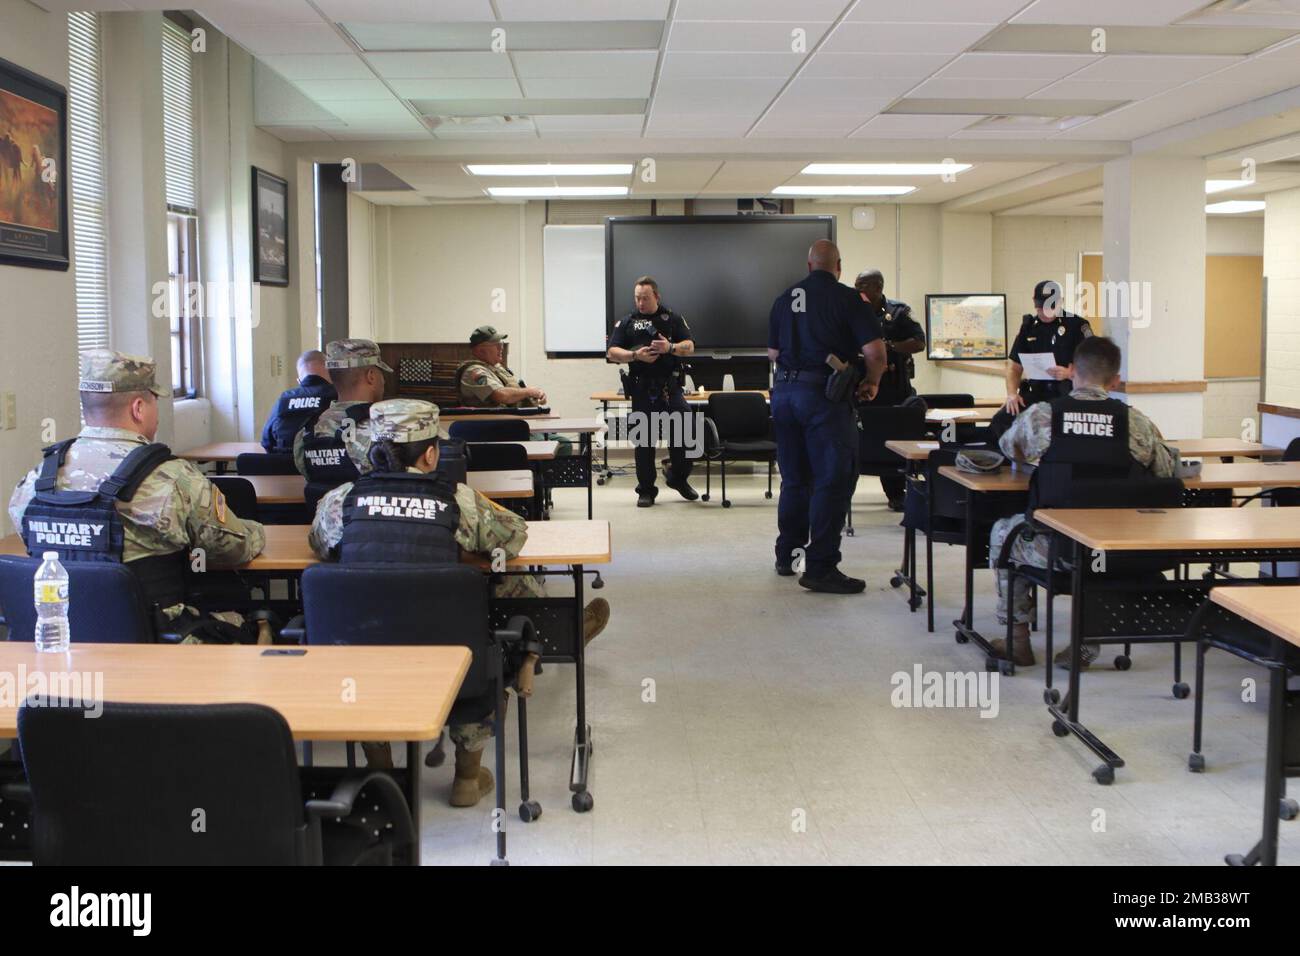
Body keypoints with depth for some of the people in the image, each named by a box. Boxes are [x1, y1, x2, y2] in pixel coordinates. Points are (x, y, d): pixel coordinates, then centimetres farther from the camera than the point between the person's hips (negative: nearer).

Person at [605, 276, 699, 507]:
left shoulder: (673, 319, 10)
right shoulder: (627, 322, 8)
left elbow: (690, 347, 4)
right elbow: (612, 353, 2)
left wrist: (671, 347, -15)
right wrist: (635, 355, -15)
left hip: (670, 387, 0)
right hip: (642, 389, 0)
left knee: (684, 429, -8)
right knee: (644, 440, 4)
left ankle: (678, 478, 16)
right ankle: (646, 490, 13)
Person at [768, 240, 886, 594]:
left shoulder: (785, 298, 11)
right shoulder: (848, 299, -5)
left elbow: (772, 352, 16)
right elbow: (875, 351, -11)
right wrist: (872, 382, 7)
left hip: (784, 390, 6)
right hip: (824, 394, -6)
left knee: (794, 478, 18)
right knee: (832, 480, -2)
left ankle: (786, 555, 27)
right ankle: (820, 567, -4)